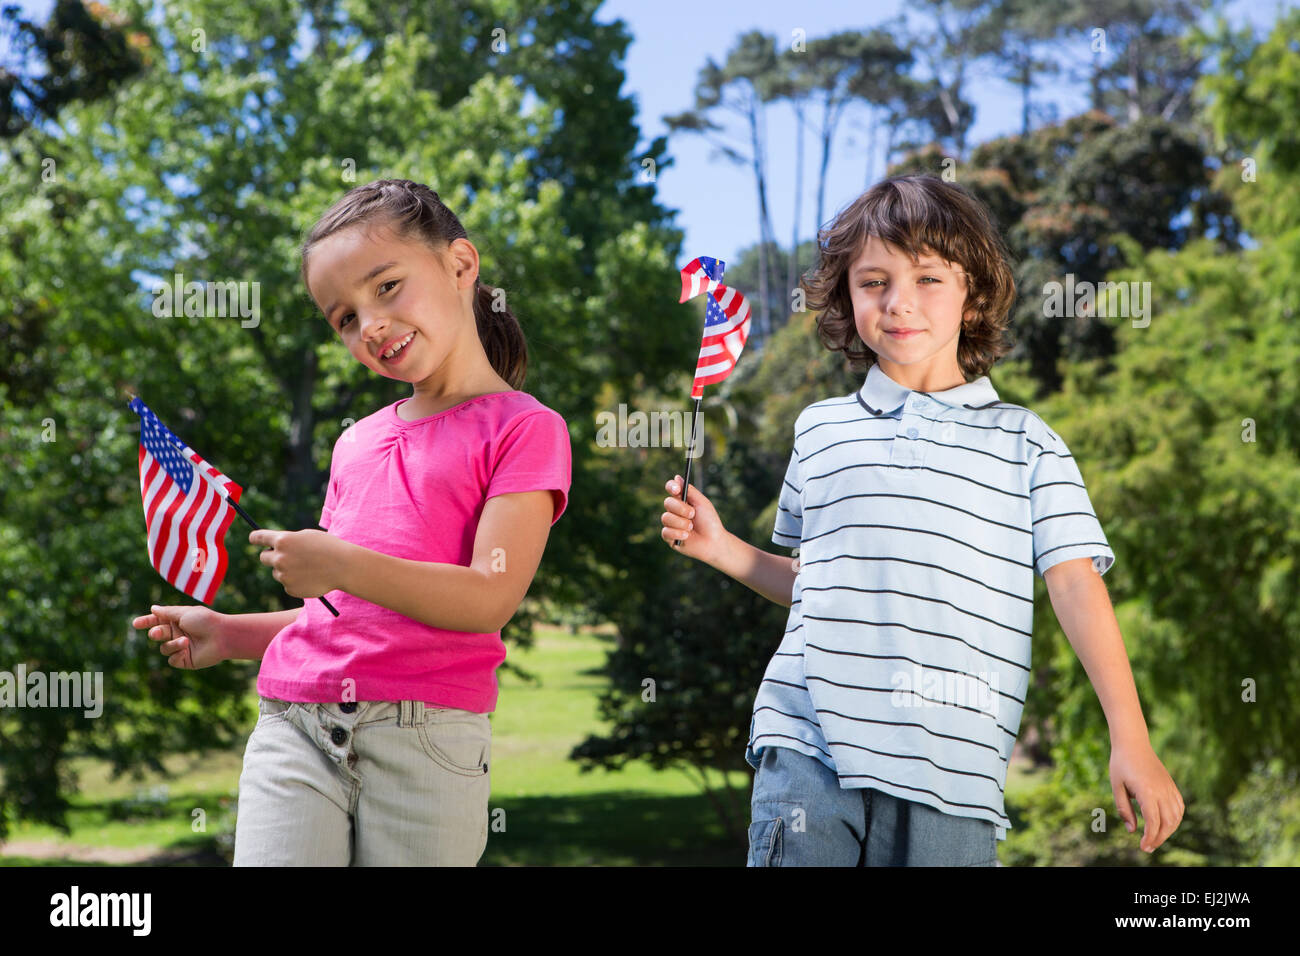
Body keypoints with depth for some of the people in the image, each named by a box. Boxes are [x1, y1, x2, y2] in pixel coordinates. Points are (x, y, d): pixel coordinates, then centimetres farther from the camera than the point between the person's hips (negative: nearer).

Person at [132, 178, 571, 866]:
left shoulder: (522, 428, 1)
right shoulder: (355, 443, 20)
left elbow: (489, 600, -11)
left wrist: (342, 566, -19)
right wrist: (230, 635, 13)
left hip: (425, 737, -4)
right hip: (296, 727, 4)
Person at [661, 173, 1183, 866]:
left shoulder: (1027, 444, 8)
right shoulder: (820, 430, 14)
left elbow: (1076, 585, 2)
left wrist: (1131, 741, -5)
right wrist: (718, 547, 10)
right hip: (809, 749, 2)